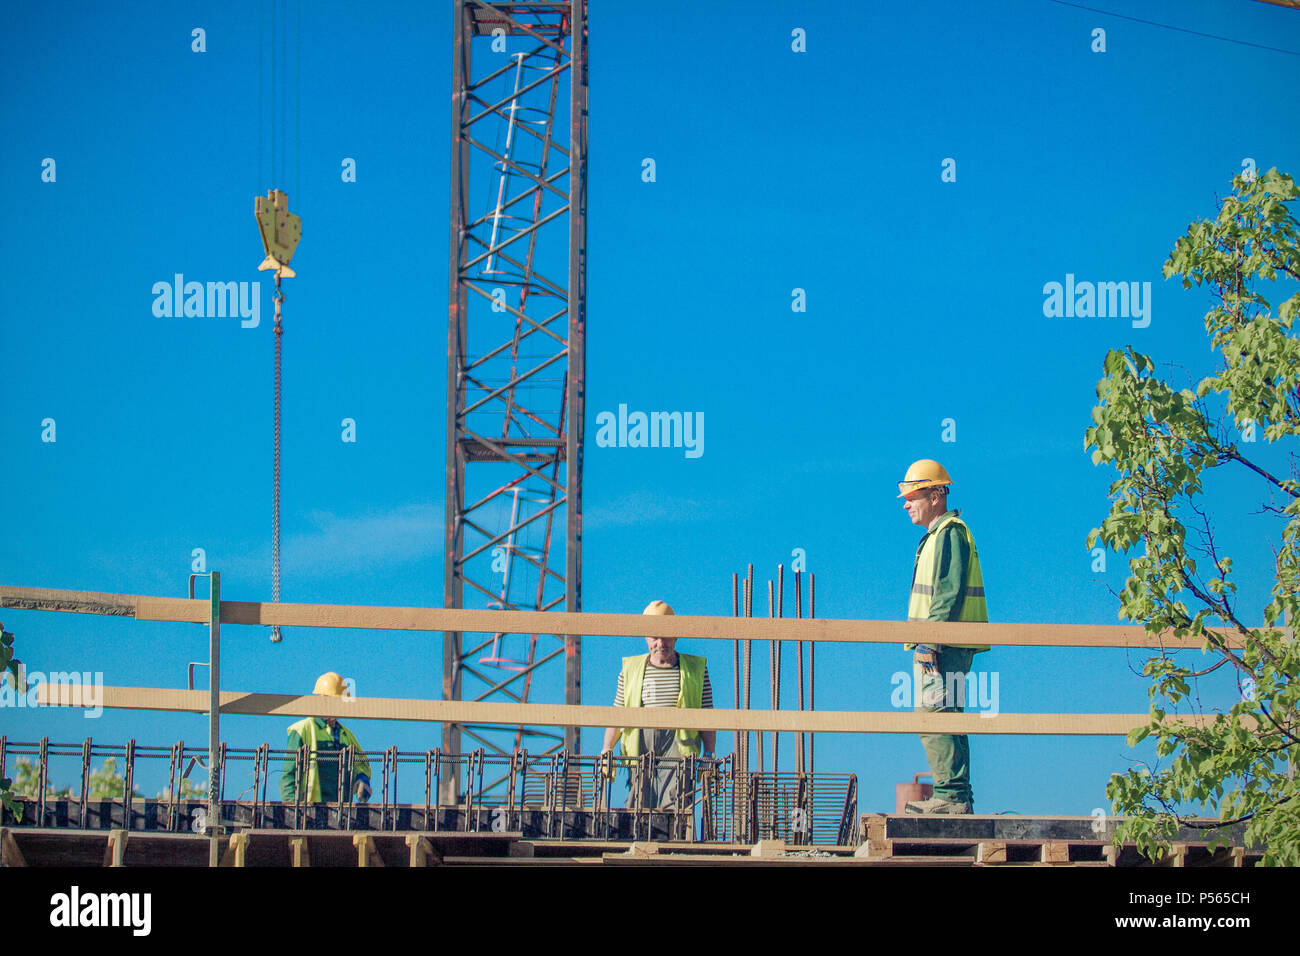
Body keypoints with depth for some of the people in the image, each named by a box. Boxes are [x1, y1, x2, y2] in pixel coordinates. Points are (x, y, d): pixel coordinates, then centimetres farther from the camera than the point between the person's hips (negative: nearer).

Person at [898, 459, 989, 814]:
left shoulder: (949, 534, -11)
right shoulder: (941, 535, 21)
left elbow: (949, 593, -20)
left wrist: (930, 639, -22)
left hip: (944, 648, -11)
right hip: (943, 648, 11)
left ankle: (952, 796, -14)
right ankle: (953, 797, 13)